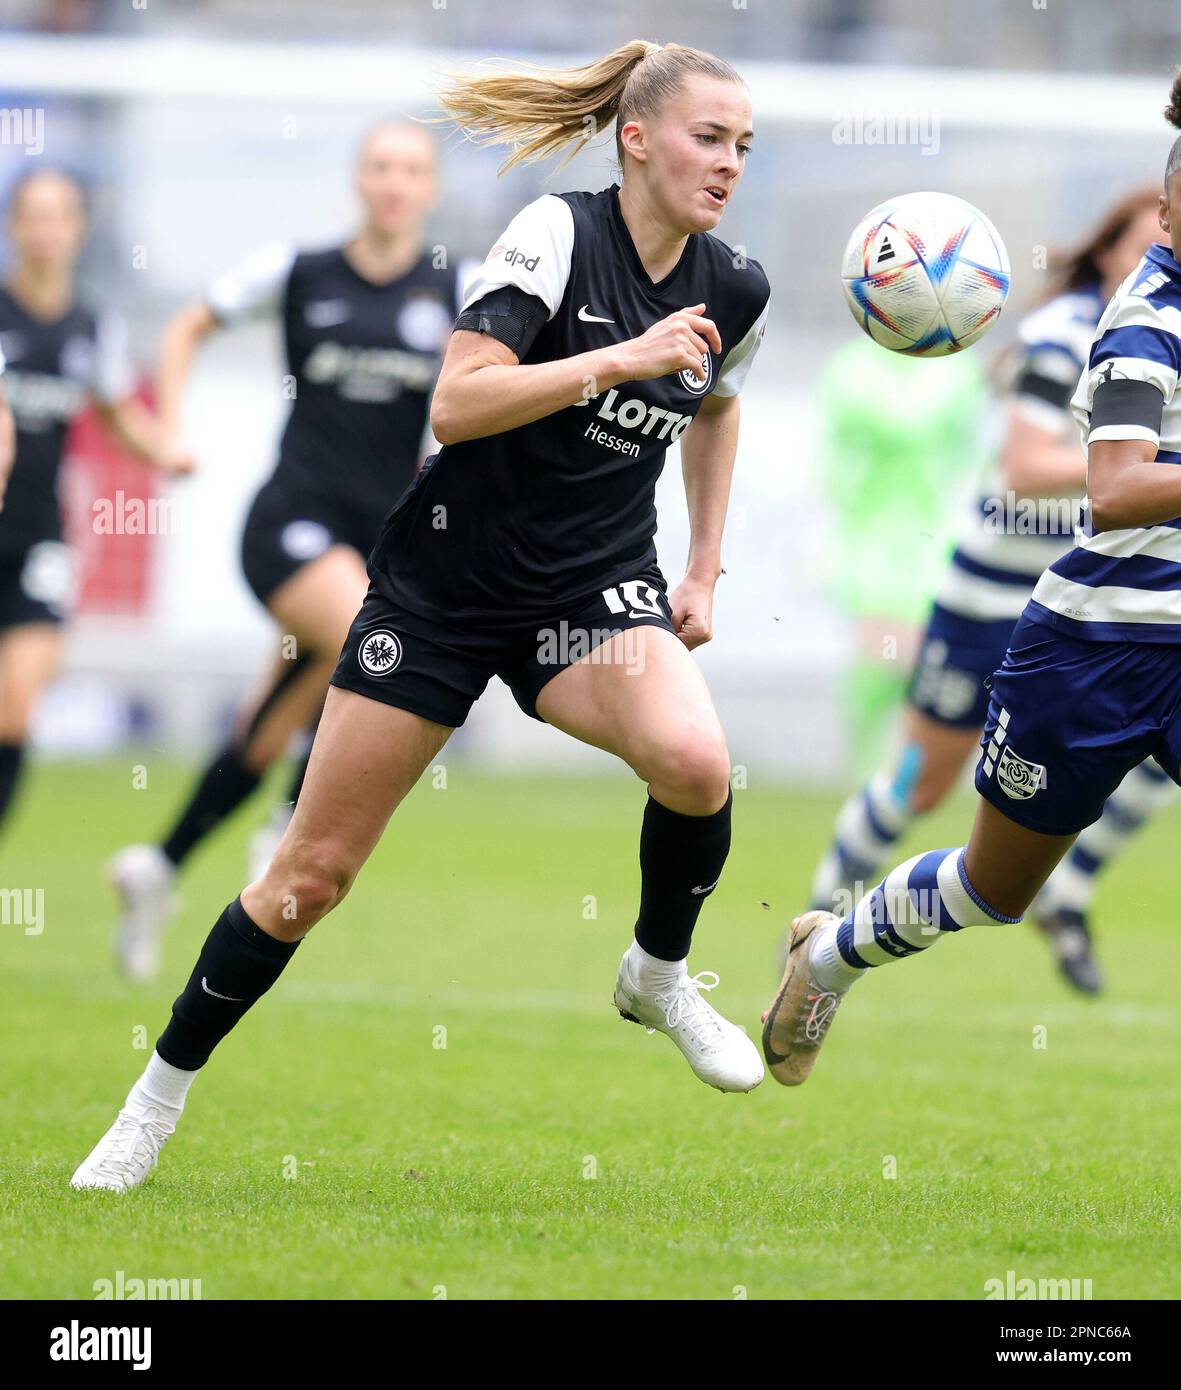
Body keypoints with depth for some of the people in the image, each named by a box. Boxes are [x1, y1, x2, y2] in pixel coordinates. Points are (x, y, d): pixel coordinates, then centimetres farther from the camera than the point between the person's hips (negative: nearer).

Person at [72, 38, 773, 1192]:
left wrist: (705, 567, 17)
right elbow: (455, 405, -26)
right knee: (312, 871, -1)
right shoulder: (559, 234, -16)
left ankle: (659, 977, 0)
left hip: (596, 589, 3)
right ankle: (158, 1102, 17)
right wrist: (621, 359, -31)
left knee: (695, 760, -30)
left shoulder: (733, 289, 0)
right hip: (447, 577, -3)